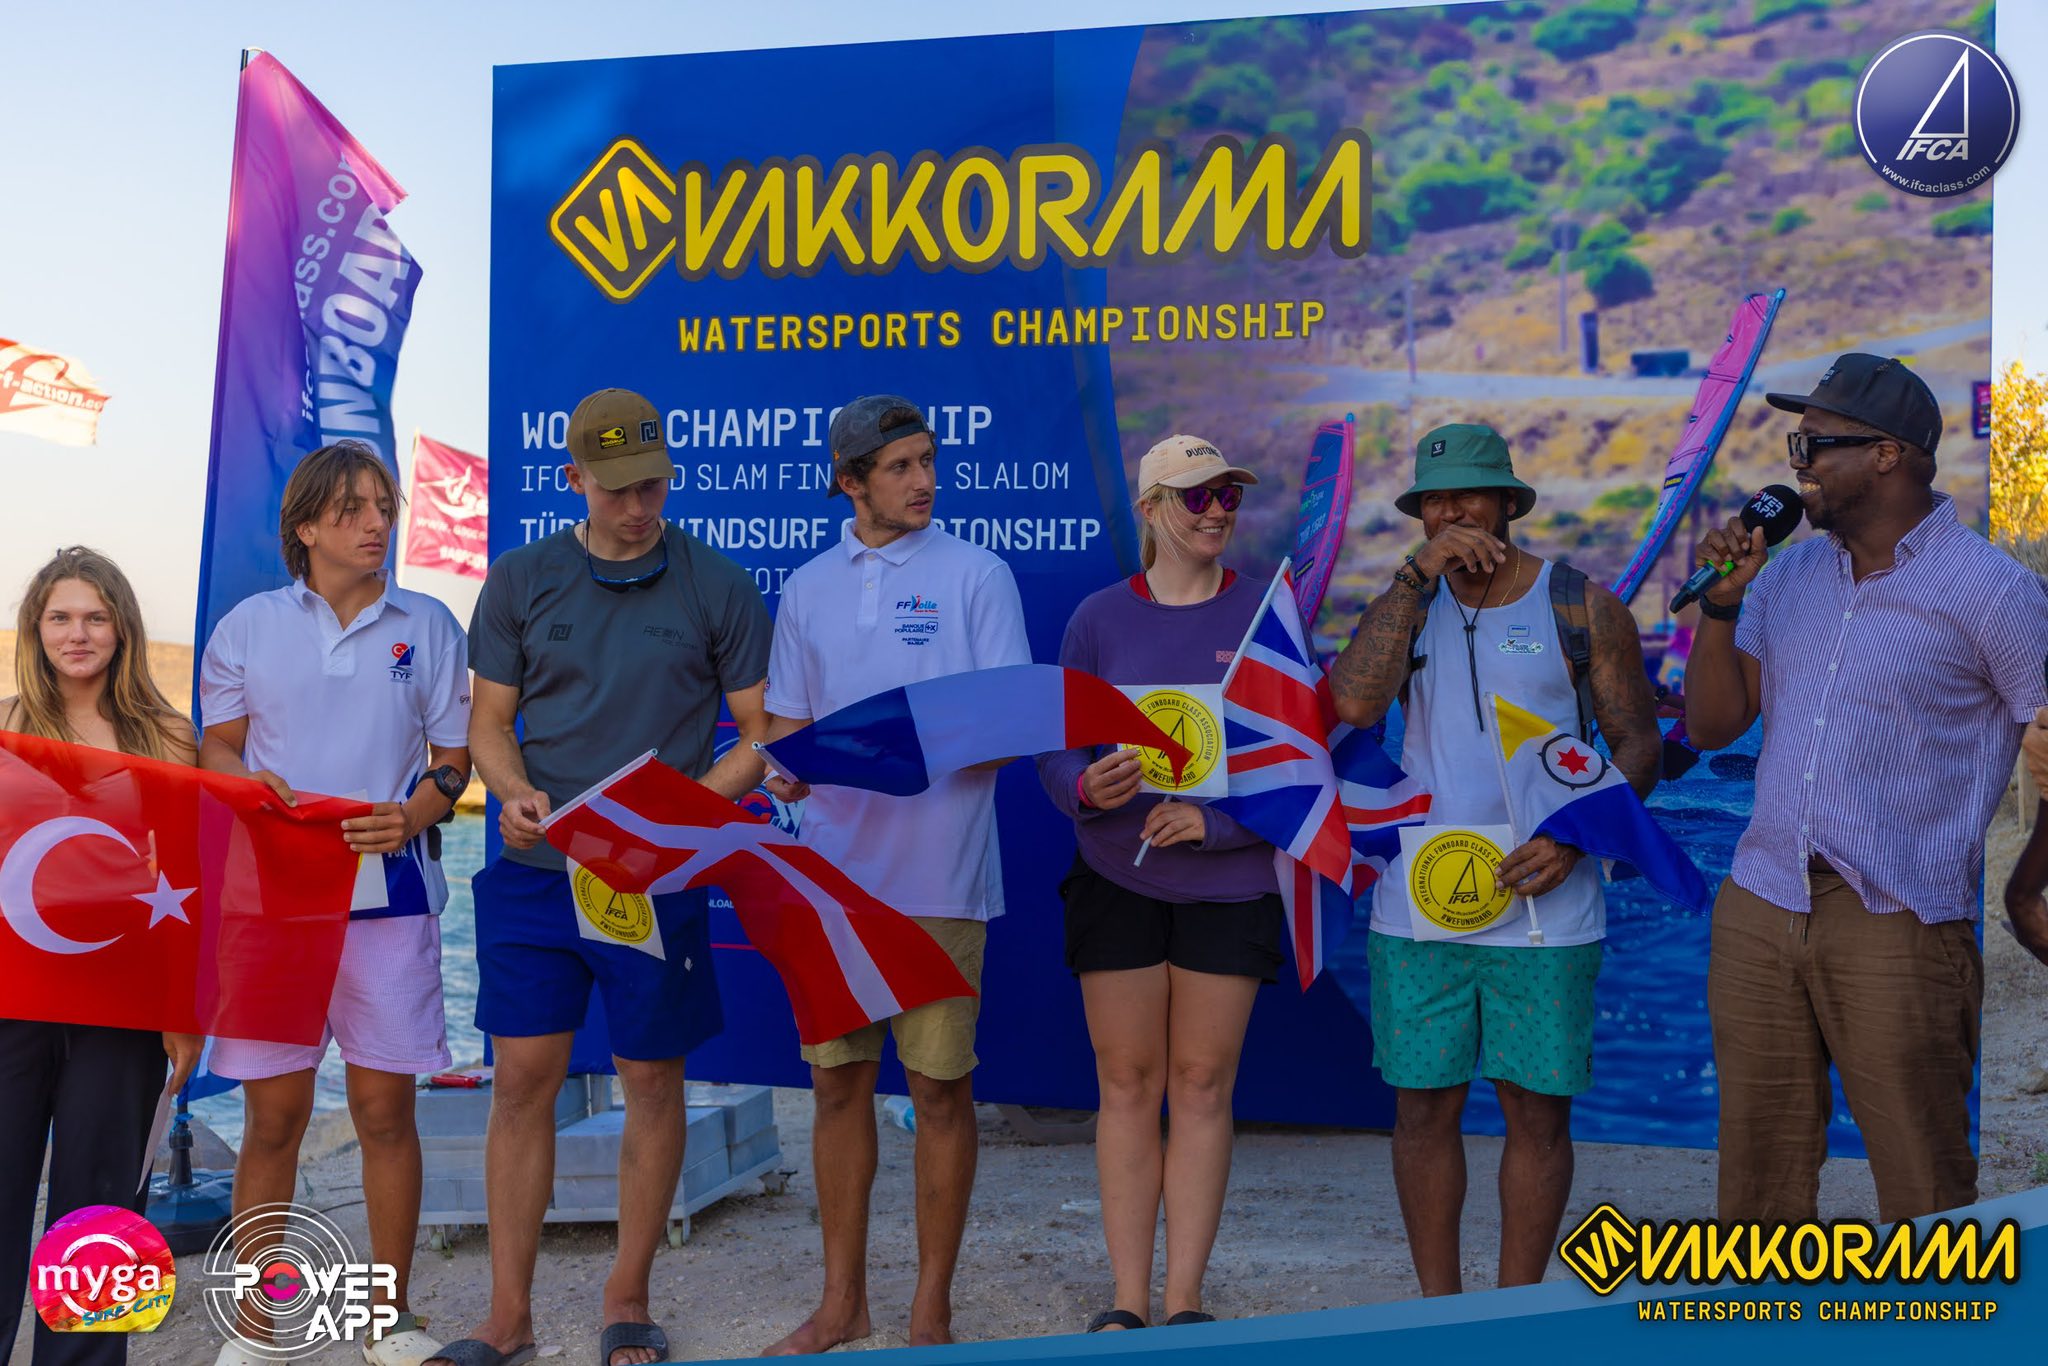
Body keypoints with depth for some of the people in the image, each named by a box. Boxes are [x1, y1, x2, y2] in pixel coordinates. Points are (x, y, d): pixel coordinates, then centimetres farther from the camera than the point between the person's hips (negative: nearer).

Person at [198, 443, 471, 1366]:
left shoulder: (427, 626, 9)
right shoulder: (251, 625, 8)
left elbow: (454, 759, 9)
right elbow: (215, 749, 11)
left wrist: (412, 815, -11)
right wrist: (257, 788, -12)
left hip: (390, 891, 0)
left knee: (385, 1108, 3)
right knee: (273, 1113, 1)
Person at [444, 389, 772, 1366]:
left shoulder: (718, 588, 0)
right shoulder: (521, 580, 6)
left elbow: (763, 733, 2)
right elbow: (490, 720, 10)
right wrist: (515, 793, -11)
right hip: (536, 871, 2)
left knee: (652, 1081, 7)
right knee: (522, 1080, 3)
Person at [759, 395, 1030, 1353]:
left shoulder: (976, 576, 0)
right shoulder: (809, 588, 12)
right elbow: (786, 725, 15)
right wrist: (785, 768, -7)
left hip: (939, 878, -4)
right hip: (836, 871, 4)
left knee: (940, 1088, 3)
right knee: (838, 1083, 10)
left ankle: (931, 1311, 16)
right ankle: (842, 1302, 24)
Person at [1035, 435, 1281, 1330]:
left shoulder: (1266, 614, 0)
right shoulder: (1100, 618, 2)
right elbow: (1055, 748, 3)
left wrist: (1214, 820, -16)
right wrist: (1087, 787, -20)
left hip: (1230, 881, 0)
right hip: (1117, 878, 1)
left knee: (1203, 1089, 4)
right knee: (1126, 1087, 4)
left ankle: (1186, 1303, 12)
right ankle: (1127, 1303, 12)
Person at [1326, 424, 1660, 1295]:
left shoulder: (1580, 608, 2)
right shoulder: (1406, 600, 8)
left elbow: (1638, 743, 2)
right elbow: (1354, 702, -12)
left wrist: (1571, 840, -13)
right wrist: (1419, 574, -13)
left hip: (1545, 913, -2)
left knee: (1538, 1111, 4)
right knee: (1423, 1107, 7)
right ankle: (1437, 1308, 21)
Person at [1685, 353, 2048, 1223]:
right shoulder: (1785, 575, 11)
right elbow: (1712, 725, 9)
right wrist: (1720, 603, -2)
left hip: (1897, 926, -5)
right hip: (1758, 913, 5)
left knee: (1923, 1190, 3)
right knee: (1757, 1176, 12)